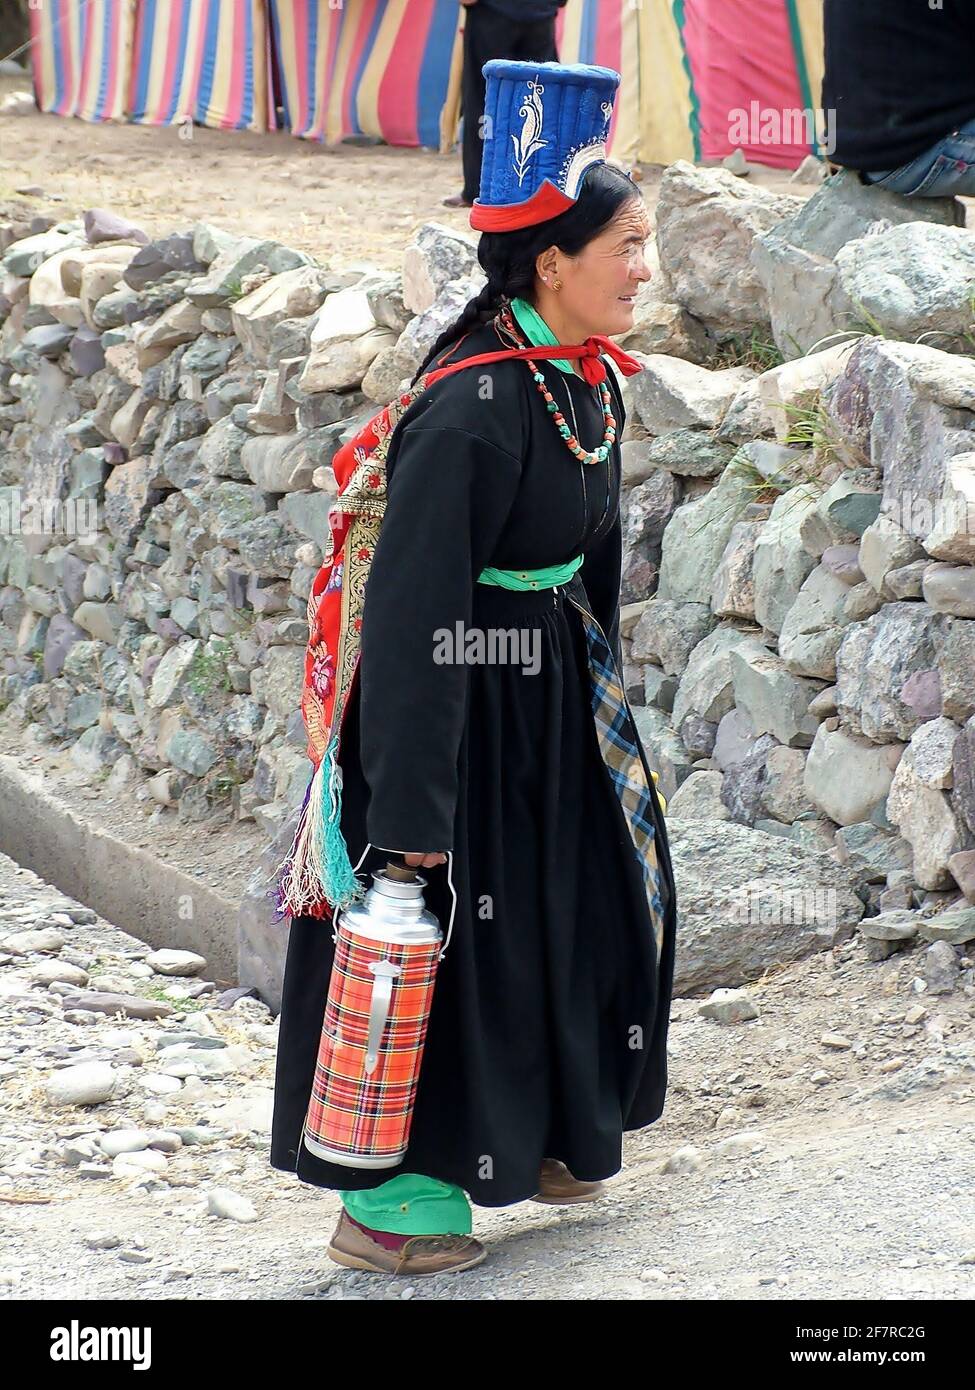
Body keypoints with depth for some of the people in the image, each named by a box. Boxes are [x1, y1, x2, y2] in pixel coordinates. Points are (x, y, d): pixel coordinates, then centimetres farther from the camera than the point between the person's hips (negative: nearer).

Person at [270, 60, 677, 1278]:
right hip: (464, 703, -9)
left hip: (554, 691, 9)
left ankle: (532, 1133, 37)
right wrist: (414, 807, -26)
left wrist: (600, 697, 22)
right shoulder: (472, 413, -27)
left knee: (596, 897, 18)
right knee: (445, 928, 0)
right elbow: (416, 616, -26)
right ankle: (390, 1201, 13)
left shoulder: (588, 384, 1)